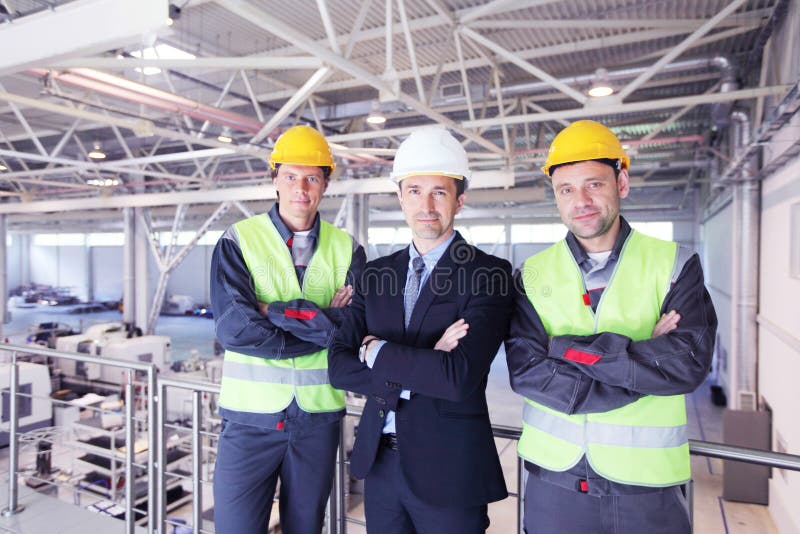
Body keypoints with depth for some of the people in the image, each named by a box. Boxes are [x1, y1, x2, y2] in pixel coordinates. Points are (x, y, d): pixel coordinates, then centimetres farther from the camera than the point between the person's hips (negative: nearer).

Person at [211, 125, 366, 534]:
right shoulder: (238, 241, -4)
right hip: (251, 413, -2)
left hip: (319, 416, 2)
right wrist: (325, 324, -14)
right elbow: (235, 329, -17)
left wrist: (275, 311, -16)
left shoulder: (347, 250, 1)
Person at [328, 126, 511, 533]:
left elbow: (459, 377, -24)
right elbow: (339, 367, -5)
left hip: (448, 468, -4)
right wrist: (424, 366, -18)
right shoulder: (376, 273, 2)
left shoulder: (488, 274, -13)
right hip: (378, 460, 4)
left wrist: (375, 351, -13)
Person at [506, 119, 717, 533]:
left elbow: (689, 364, -17)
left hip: (648, 483, 0)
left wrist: (569, 348, -19)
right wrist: (644, 361, -17)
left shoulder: (675, 265, -4)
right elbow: (526, 373, -14)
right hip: (553, 480, 1)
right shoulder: (532, 276, -3)